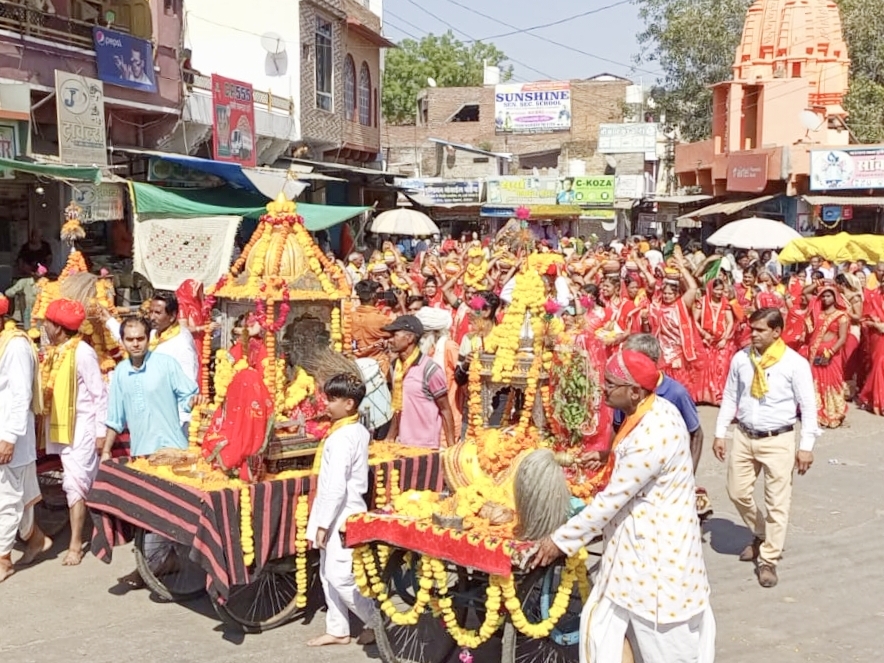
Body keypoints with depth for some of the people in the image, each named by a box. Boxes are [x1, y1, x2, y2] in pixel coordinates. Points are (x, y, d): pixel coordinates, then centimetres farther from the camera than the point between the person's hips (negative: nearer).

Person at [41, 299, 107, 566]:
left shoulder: (82, 352, -16)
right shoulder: (55, 352, 8)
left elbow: (100, 394, -14)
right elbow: (53, 391, 12)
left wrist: (101, 432, -14)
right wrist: (47, 424, 11)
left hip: (82, 427, -7)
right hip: (62, 427, 7)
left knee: (75, 484, -7)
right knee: (81, 483, 14)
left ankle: (76, 545, -1)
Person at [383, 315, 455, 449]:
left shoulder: (429, 369, -13)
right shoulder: (395, 368, 6)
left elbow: (445, 411, -9)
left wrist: (451, 447, -11)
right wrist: (389, 440, 14)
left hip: (426, 447, -6)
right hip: (401, 446, 6)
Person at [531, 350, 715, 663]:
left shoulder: (652, 436, -29)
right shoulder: (653, 410, 1)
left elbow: (612, 499, -24)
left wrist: (561, 539, -17)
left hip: (657, 550, -10)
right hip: (635, 544, 10)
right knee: (603, 623, 14)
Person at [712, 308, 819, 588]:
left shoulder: (795, 363, -11)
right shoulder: (741, 358, 0)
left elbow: (808, 406, -8)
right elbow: (730, 397, 9)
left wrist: (806, 446, -10)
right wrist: (720, 433, 8)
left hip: (778, 440, -4)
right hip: (744, 436, 4)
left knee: (777, 501, 1)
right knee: (738, 493, 12)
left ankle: (768, 560, 14)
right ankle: (761, 536, 39)